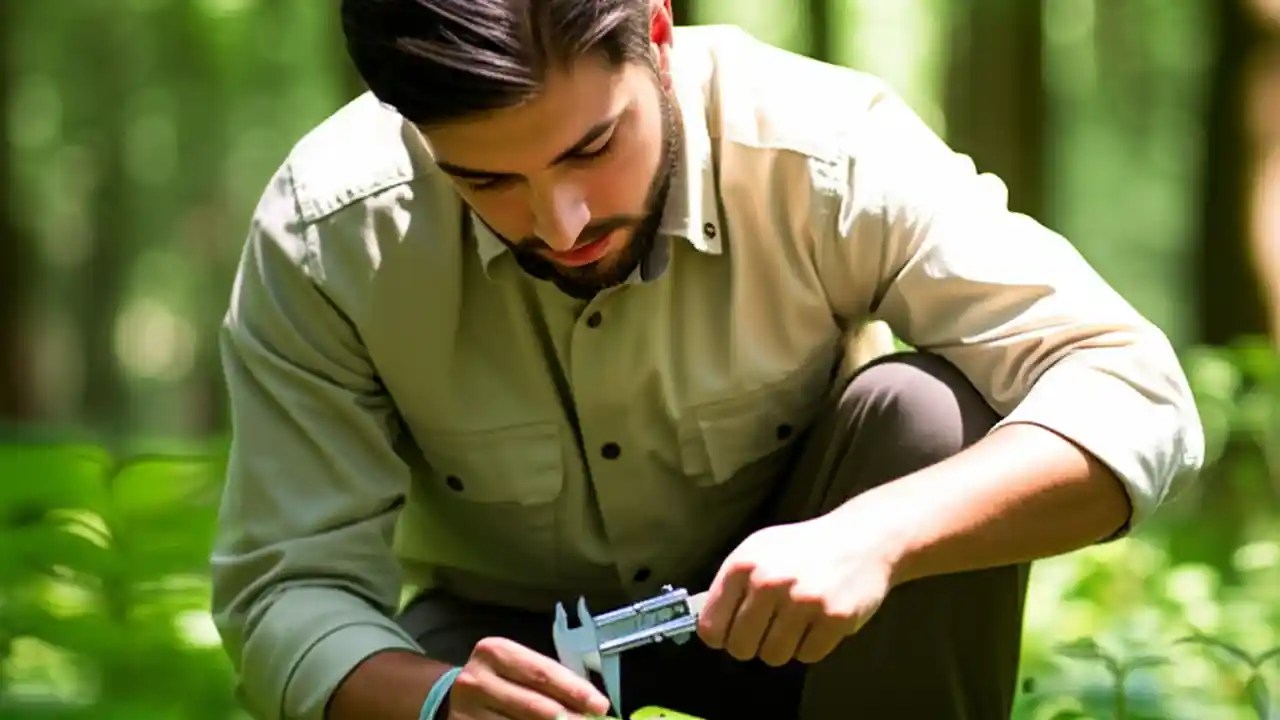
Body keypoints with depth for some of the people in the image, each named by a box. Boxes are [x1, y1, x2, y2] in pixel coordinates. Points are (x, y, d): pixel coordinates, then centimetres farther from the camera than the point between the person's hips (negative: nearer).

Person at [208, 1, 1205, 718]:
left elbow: (1137, 399, -33)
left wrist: (875, 535, -50)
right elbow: (288, 589, -22)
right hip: (509, 633, 0)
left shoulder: (825, 151, -30)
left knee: (925, 414, -32)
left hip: (781, 614, 0)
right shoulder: (321, 240, -26)